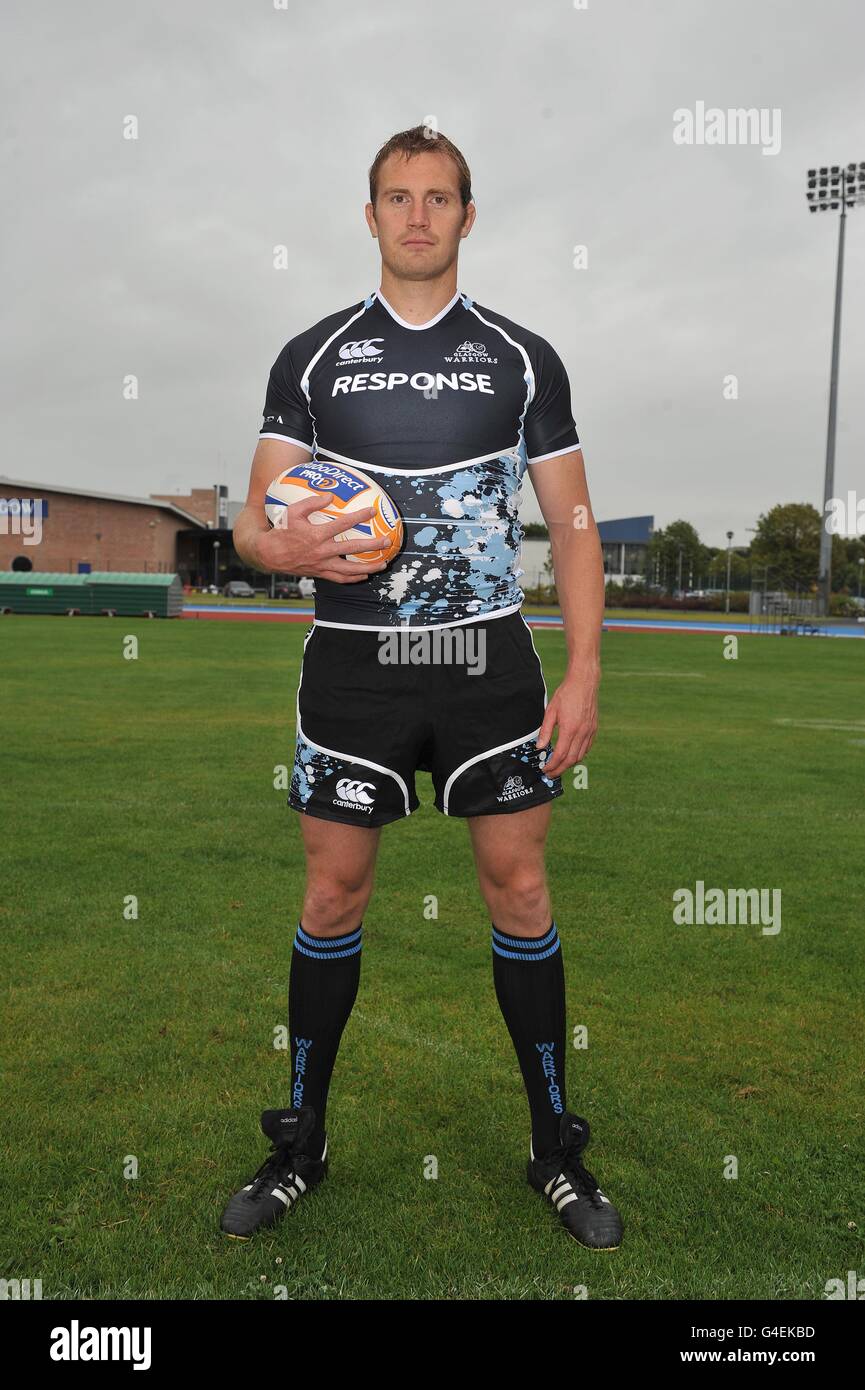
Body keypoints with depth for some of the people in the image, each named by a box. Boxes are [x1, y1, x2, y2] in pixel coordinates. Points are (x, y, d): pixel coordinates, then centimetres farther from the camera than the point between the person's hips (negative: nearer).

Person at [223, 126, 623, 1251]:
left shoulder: (524, 358, 7)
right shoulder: (311, 357, 7)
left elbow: (573, 524, 6)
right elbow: (253, 520, 5)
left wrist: (584, 674, -4)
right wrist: (284, 547, -21)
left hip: (490, 656, 0)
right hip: (353, 663, 0)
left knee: (520, 892, 3)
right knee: (333, 898, 5)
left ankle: (558, 1147, 22)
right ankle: (300, 1142, 25)